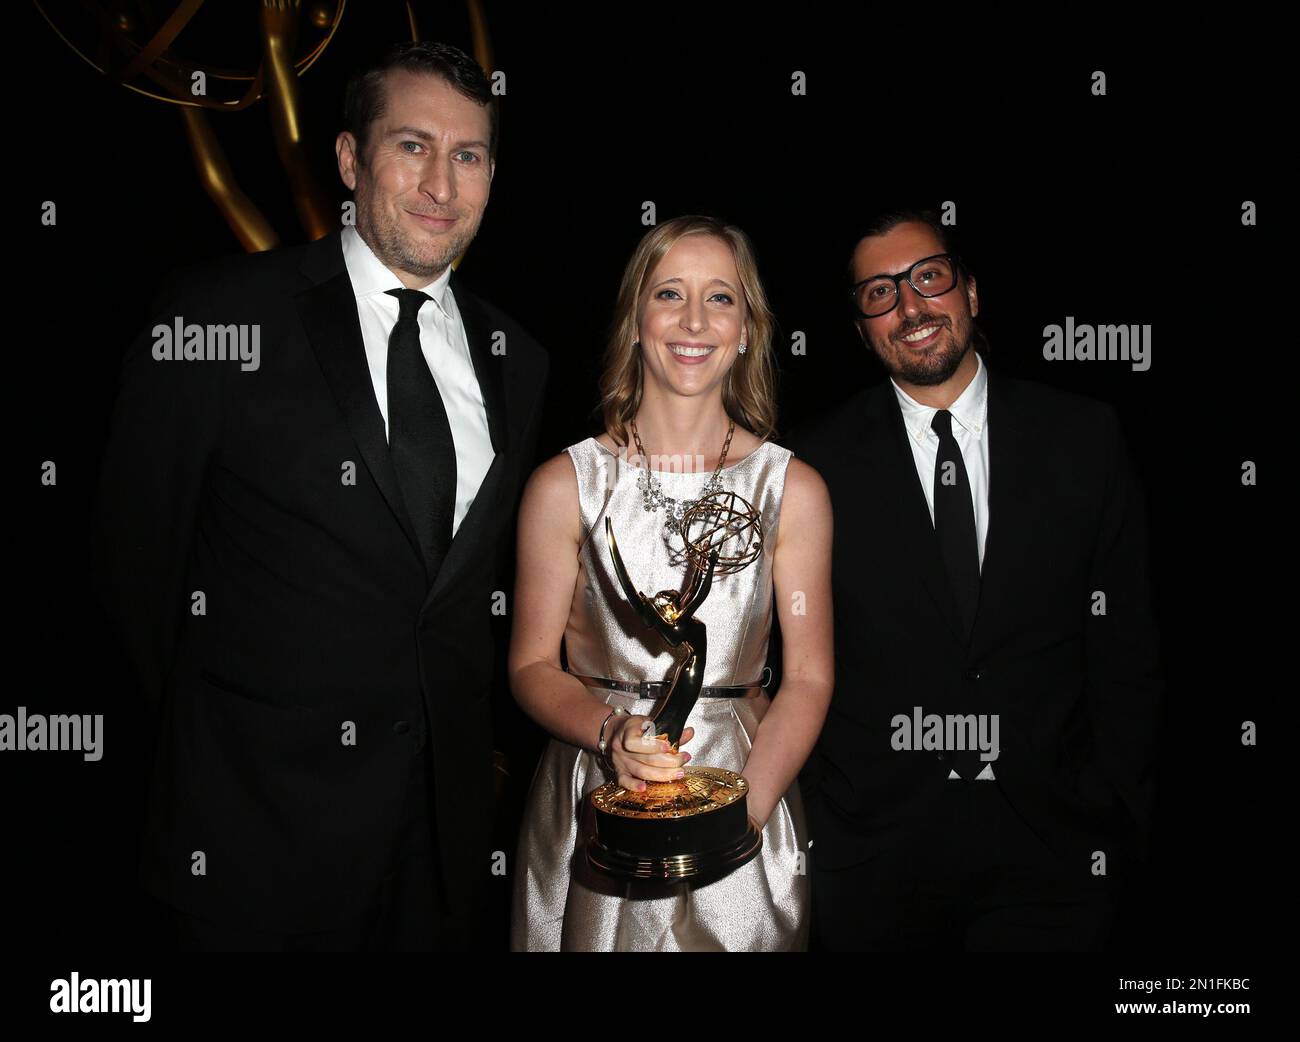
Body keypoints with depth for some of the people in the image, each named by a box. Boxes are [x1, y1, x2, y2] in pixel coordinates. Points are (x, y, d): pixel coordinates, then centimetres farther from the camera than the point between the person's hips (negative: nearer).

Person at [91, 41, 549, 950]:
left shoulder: (516, 360, 5)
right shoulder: (222, 314, -10)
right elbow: (135, 541, -4)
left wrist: (462, 725, 8)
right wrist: (214, 723, 3)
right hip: (258, 810, -4)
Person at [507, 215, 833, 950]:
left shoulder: (794, 490, -4)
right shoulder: (565, 484, -5)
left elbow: (808, 676, -4)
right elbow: (533, 664, -1)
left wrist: (744, 809, -16)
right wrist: (612, 732, -20)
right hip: (591, 801, 0)